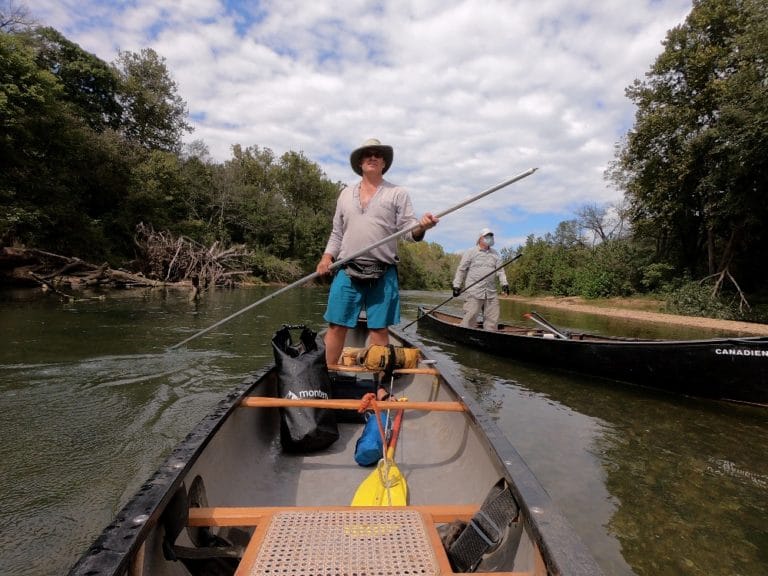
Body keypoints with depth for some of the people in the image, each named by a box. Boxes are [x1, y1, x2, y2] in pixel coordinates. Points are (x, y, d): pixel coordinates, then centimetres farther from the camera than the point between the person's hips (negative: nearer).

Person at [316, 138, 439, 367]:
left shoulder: (398, 194, 8)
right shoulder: (346, 194, 18)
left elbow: (408, 229, 0)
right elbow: (337, 232, 20)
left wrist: (421, 226, -22)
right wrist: (327, 256, 6)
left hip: (383, 273, -2)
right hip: (346, 270, 3)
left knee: (379, 329, 1)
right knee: (336, 325, 2)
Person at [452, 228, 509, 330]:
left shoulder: (495, 254, 17)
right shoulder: (471, 252, 2)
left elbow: (500, 270, 14)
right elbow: (461, 269, 1)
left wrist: (504, 283, -1)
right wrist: (457, 285, -5)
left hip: (491, 293, 5)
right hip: (474, 292, -5)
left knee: (492, 319, 7)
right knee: (470, 318, -8)